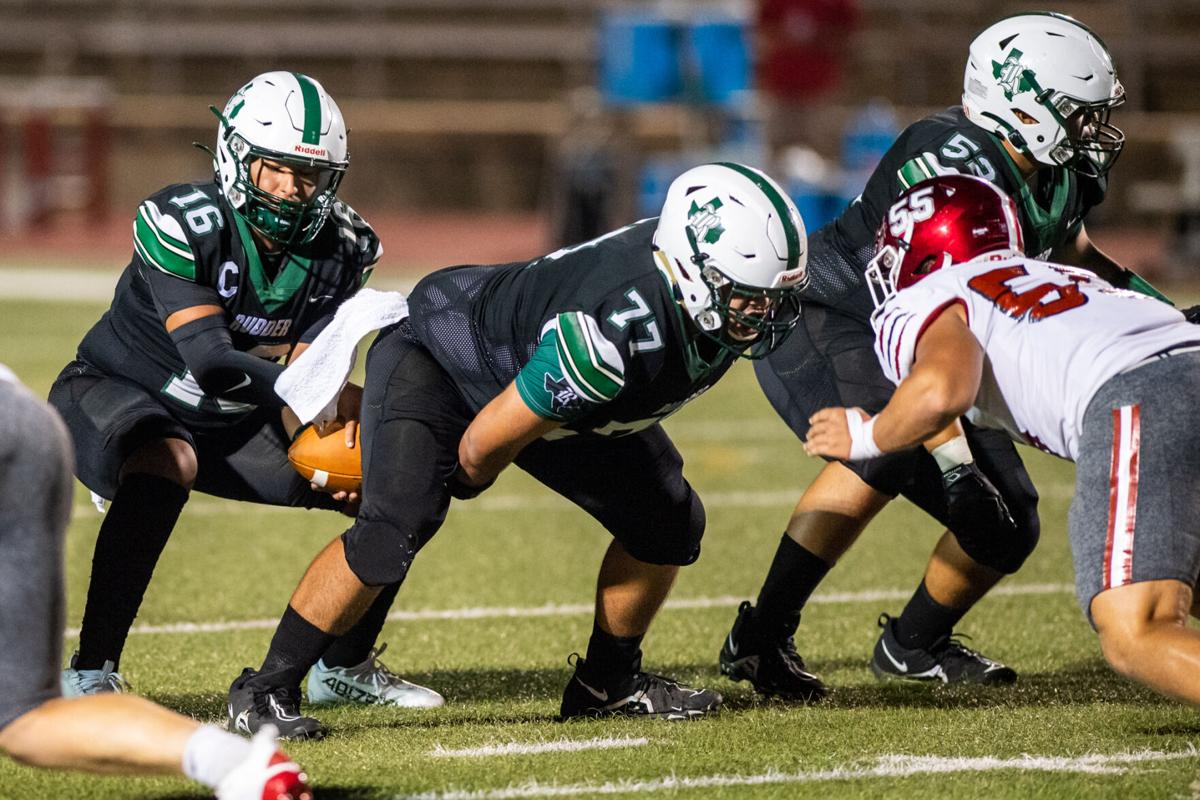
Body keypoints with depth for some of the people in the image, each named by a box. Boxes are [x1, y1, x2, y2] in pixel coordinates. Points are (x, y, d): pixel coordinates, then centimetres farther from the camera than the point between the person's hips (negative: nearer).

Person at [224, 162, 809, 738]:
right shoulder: (617, 328, -44)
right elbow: (482, 446, -30)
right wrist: (470, 480, -7)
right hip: (439, 356, -8)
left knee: (667, 524, 5)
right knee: (394, 529, -27)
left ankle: (607, 684, 24)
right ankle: (264, 691, -15)